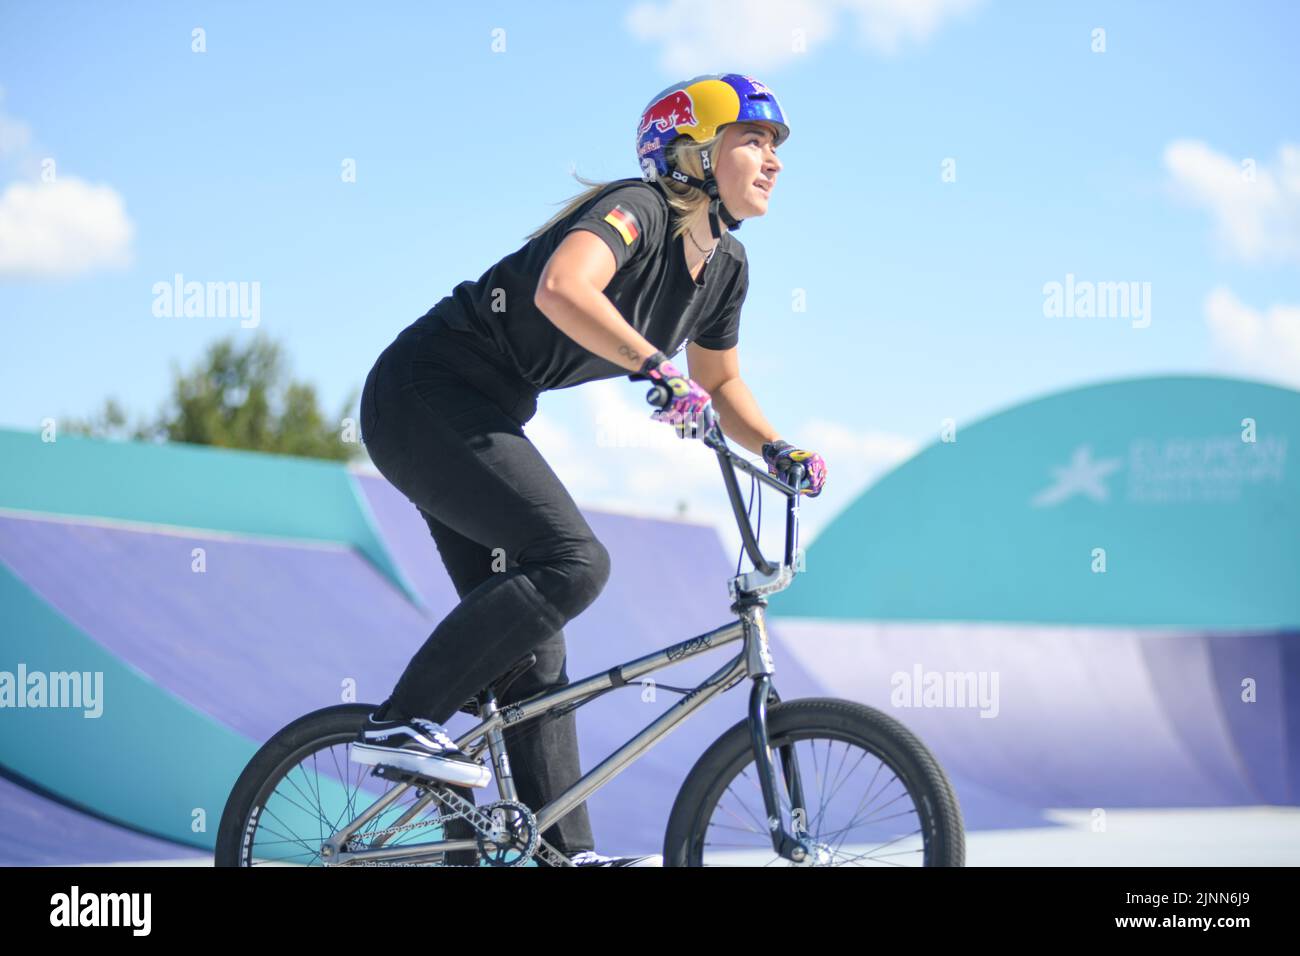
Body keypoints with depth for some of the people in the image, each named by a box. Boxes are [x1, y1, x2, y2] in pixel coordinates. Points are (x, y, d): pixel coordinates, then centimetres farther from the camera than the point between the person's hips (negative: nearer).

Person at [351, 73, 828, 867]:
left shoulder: (724, 265, 8)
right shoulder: (637, 209, -18)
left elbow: (720, 383, 22)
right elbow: (562, 289, -38)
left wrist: (775, 448, 6)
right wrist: (657, 369, -41)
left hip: (479, 417, 9)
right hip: (427, 394, -9)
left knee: (530, 645, 6)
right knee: (572, 562, -23)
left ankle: (569, 852, 7)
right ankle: (401, 723, -15)